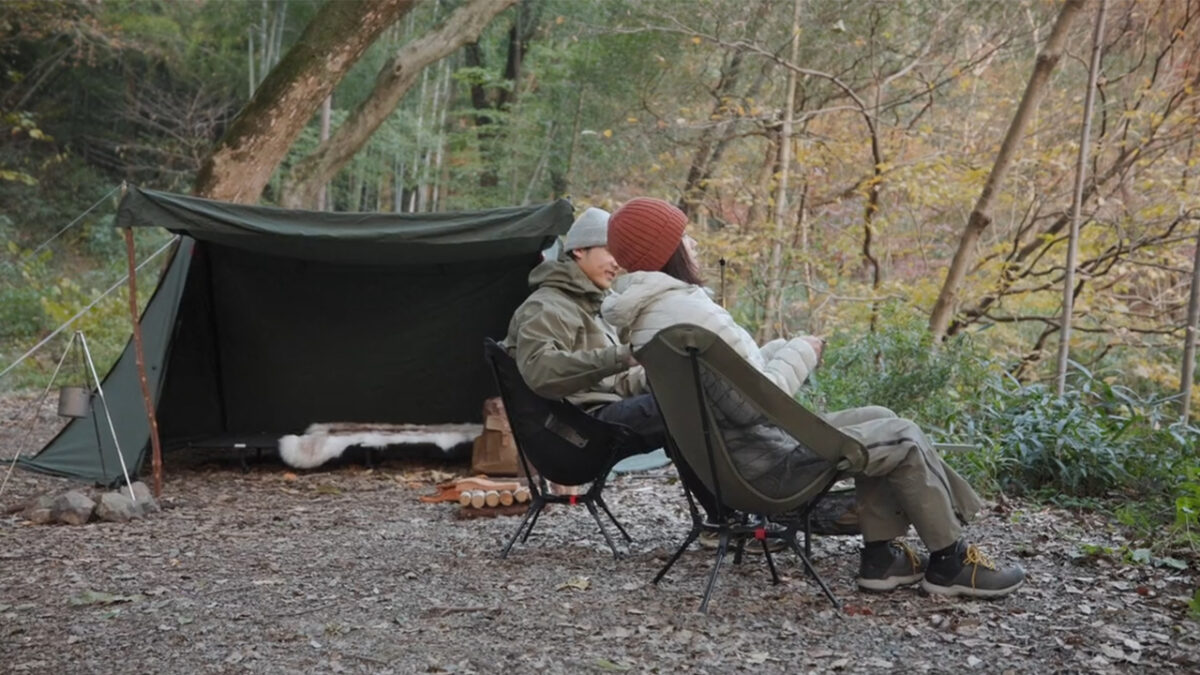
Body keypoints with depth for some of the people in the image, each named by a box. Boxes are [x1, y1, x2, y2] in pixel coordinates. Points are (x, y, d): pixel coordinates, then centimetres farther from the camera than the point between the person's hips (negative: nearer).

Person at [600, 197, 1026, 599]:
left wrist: (784, 351, 4)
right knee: (902, 437, -1)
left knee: (878, 421, 20)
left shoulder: (648, 314, 7)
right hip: (766, 462, -10)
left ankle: (880, 556, 19)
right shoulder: (684, 310, -25)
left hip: (730, 455, 10)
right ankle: (951, 562, 14)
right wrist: (801, 353, -10)